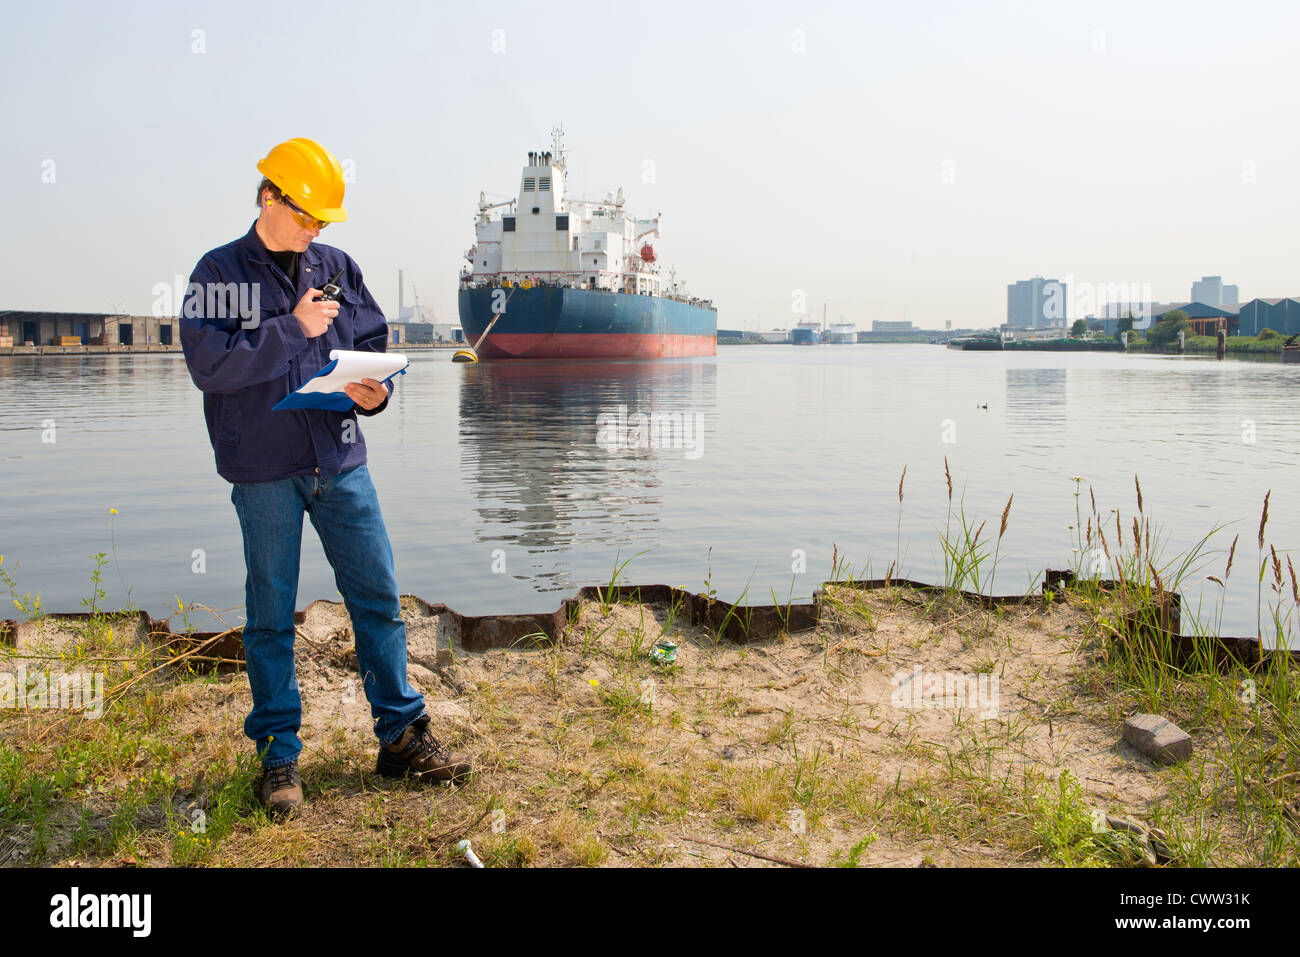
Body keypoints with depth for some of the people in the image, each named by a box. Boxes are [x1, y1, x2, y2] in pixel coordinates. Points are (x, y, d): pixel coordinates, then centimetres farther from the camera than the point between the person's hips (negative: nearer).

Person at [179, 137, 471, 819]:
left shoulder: (339, 269, 11)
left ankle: (401, 736, 18)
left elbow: (373, 346, 14)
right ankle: (278, 756, 17)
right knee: (271, 616, 5)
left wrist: (374, 392, -7)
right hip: (264, 469, -3)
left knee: (379, 597, 5)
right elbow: (207, 363, -12)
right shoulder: (220, 272, -1)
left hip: (341, 462, 4)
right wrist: (292, 328, -16)